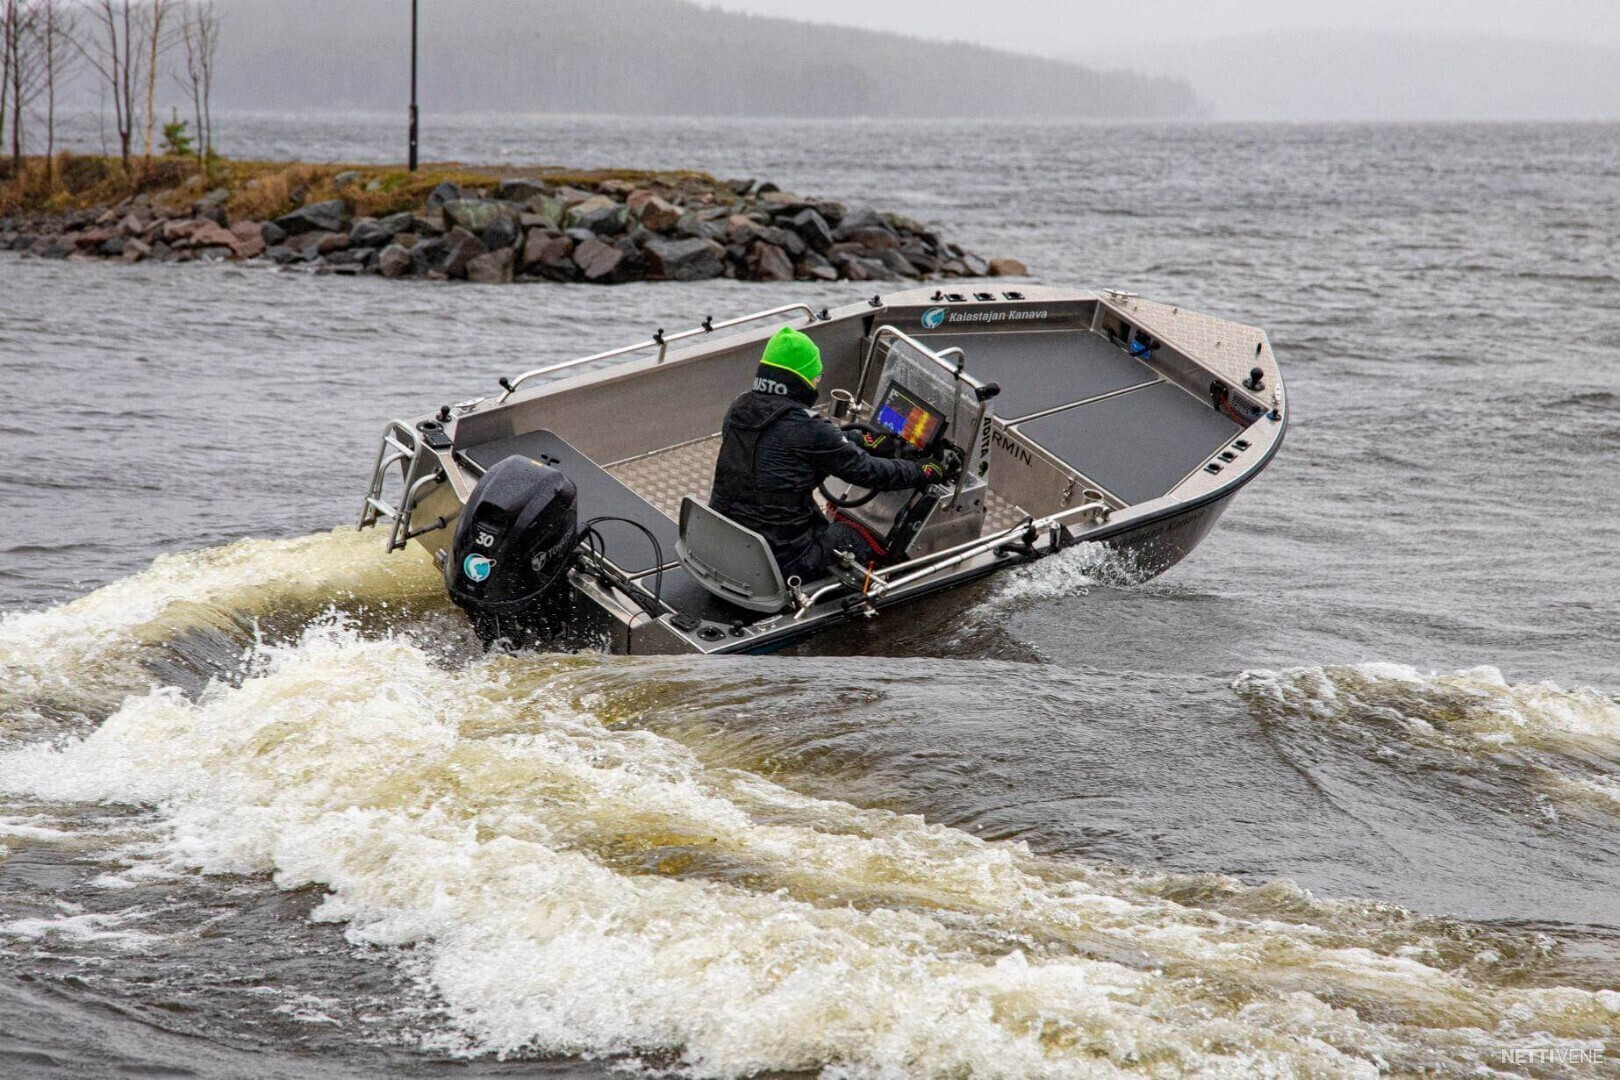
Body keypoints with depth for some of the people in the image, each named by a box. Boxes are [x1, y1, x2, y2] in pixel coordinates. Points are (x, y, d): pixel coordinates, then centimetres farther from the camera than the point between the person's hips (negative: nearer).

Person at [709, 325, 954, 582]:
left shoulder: (738, 411, 4)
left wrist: (865, 442, 27)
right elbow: (868, 473, -8)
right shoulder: (808, 428, -19)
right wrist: (925, 472, 8)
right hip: (783, 559, -7)